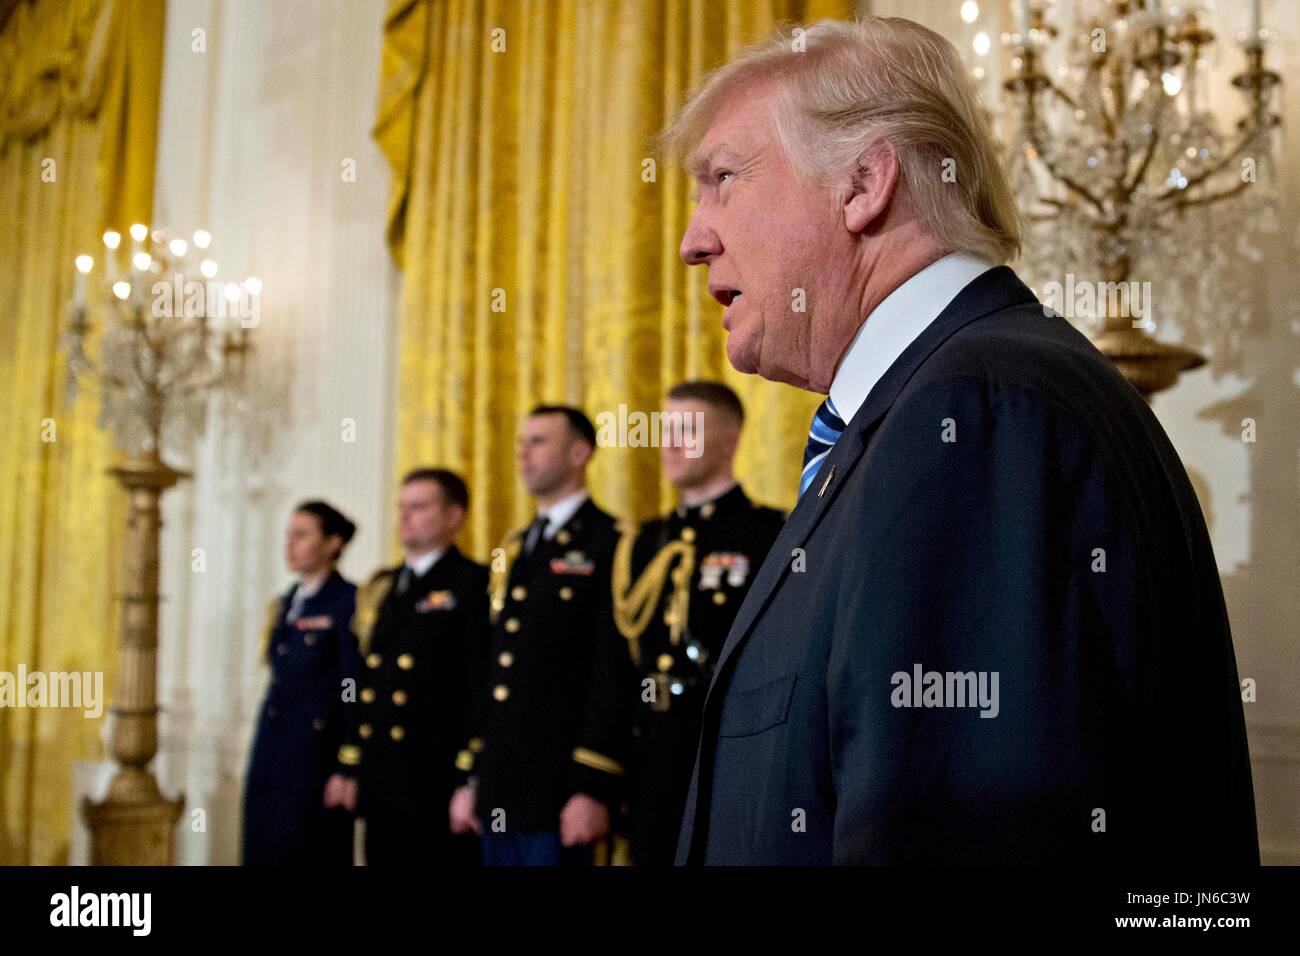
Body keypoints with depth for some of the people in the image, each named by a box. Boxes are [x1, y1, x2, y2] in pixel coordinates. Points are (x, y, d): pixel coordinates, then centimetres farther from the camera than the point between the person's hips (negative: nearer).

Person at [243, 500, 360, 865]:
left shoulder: (348, 602, -8)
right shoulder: (287, 602, 14)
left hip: (316, 751, -7)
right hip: (271, 754, 7)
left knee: (309, 852, -4)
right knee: (265, 851, 7)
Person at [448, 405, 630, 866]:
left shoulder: (609, 546, -7)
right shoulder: (514, 551, 18)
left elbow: (615, 677, -13)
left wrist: (593, 789, -18)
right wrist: (470, 779, 16)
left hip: (558, 793, -7)